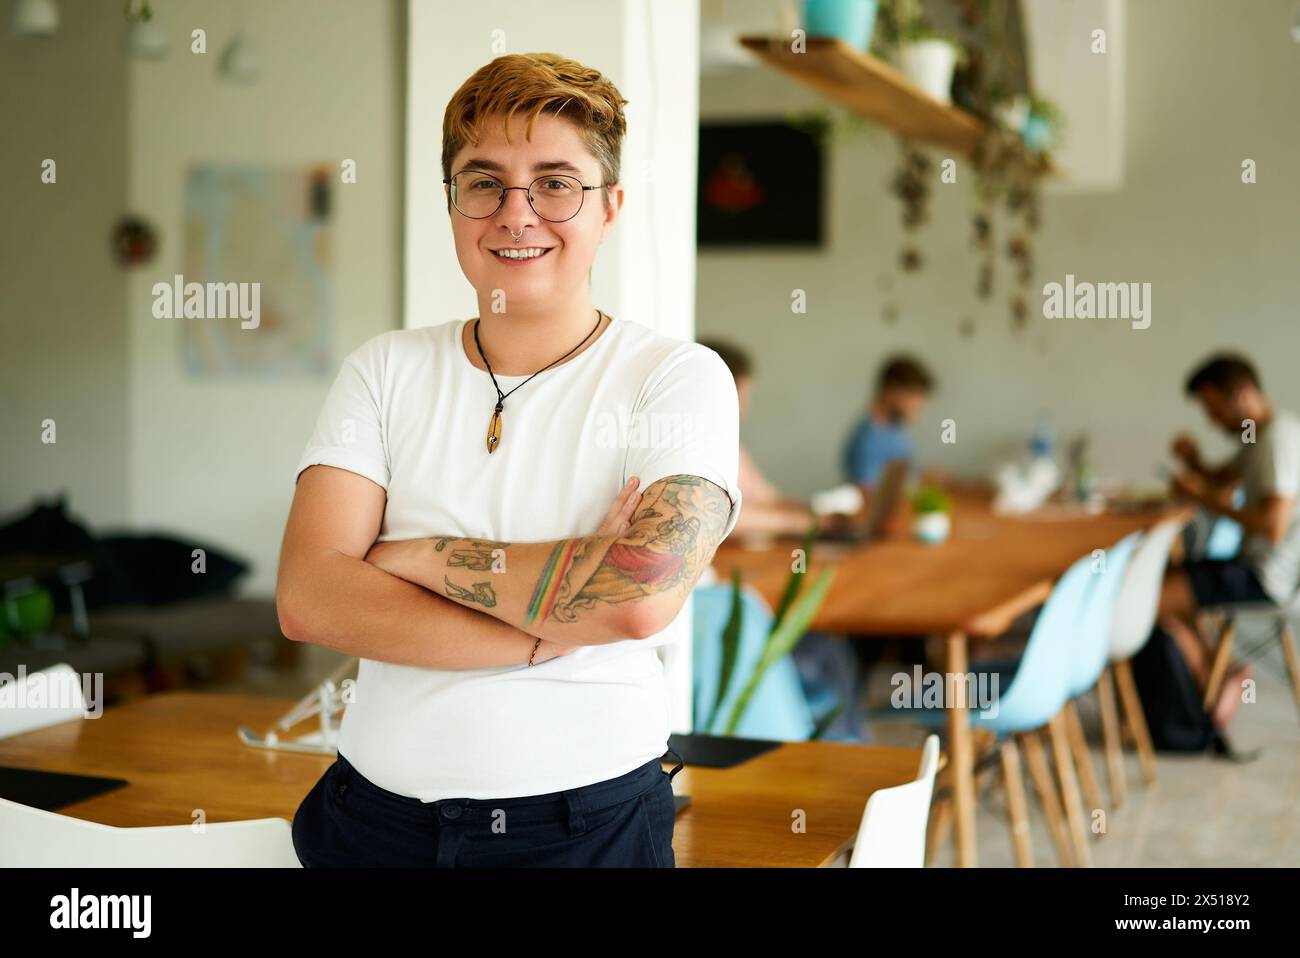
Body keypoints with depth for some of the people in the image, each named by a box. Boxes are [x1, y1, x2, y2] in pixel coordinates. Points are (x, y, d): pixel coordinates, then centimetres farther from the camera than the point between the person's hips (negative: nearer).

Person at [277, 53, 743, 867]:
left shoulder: (681, 377, -6)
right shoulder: (386, 370, 3)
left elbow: (642, 595, -22)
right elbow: (306, 599, -9)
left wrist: (415, 556, -11)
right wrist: (551, 631, -18)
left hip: (591, 822, -2)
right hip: (376, 814, 3)